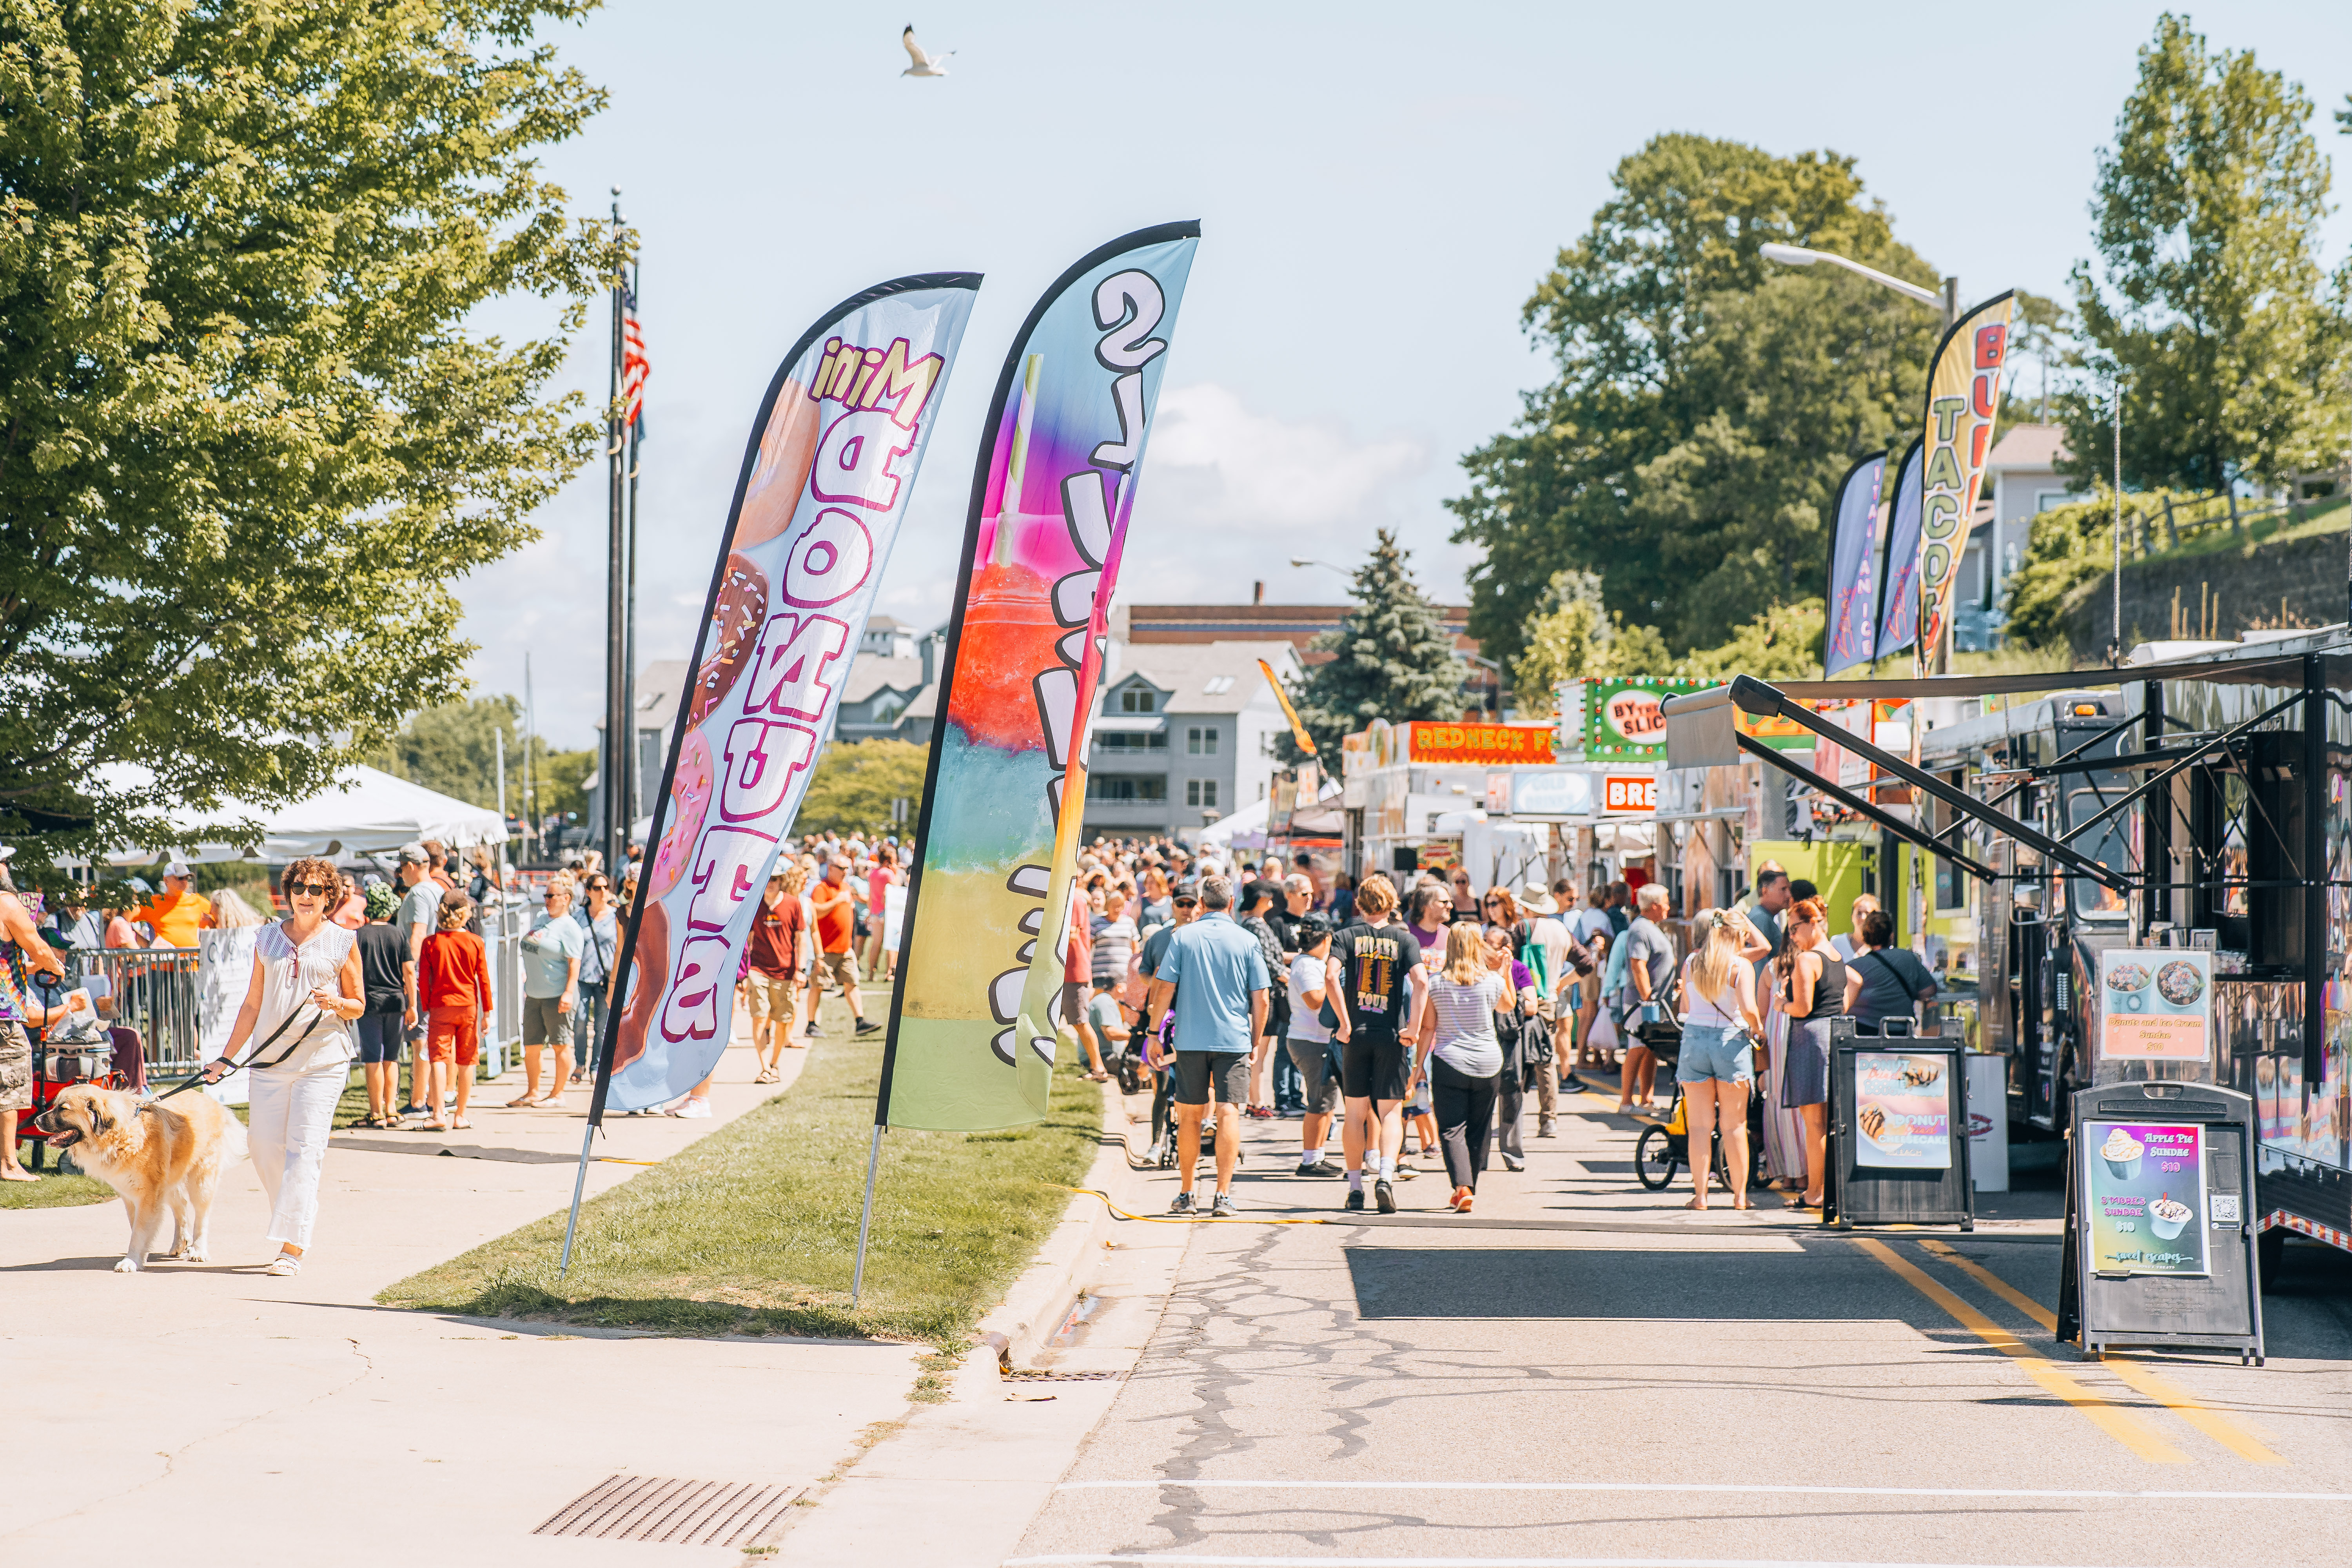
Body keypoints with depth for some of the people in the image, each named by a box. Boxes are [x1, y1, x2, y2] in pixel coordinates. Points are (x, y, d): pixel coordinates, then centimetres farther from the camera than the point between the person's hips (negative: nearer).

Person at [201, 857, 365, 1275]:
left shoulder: (343, 942, 4)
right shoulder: (268, 939, 12)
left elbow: (359, 1005, 8)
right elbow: (253, 1005, 17)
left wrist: (337, 1003, -14)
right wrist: (226, 1058, 14)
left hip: (322, 1060, -4)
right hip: (270, 1058, 4)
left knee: (304, 1149, -10)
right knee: (263, 1144, 3)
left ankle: (292, 1248, -12)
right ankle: (293, 1218, 25)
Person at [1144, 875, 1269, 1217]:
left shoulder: (1183, 937, 1)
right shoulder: (1247, 941, 1)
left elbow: (1164, 989, -3)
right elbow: (1261, 1000, 1)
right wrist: (1256, 1041, 12)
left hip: (1191, 1039, 1)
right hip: (1234, 1040, -1)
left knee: (1189, 1115, 9)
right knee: (1229, 1112, -2)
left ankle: (1186, 1194, 14)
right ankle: (1223, 1195, -8)